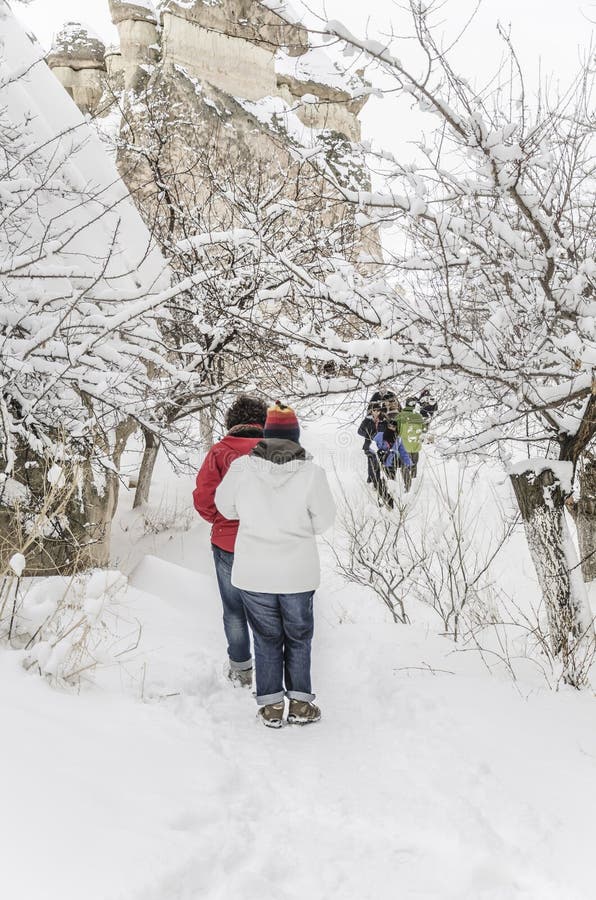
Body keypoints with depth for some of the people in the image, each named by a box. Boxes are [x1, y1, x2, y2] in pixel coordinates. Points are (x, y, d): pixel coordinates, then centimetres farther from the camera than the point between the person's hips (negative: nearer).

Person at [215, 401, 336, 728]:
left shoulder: (241, 467, -12)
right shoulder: (311, 473, -15)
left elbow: (225, 506, 4)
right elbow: (324, 521, -5)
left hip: (252, 572, 1)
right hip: (299, 573, -1)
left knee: (266, 638, 16)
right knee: (298, 637, 18)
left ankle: (270, 705, 20)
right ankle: (300, 703, 22)